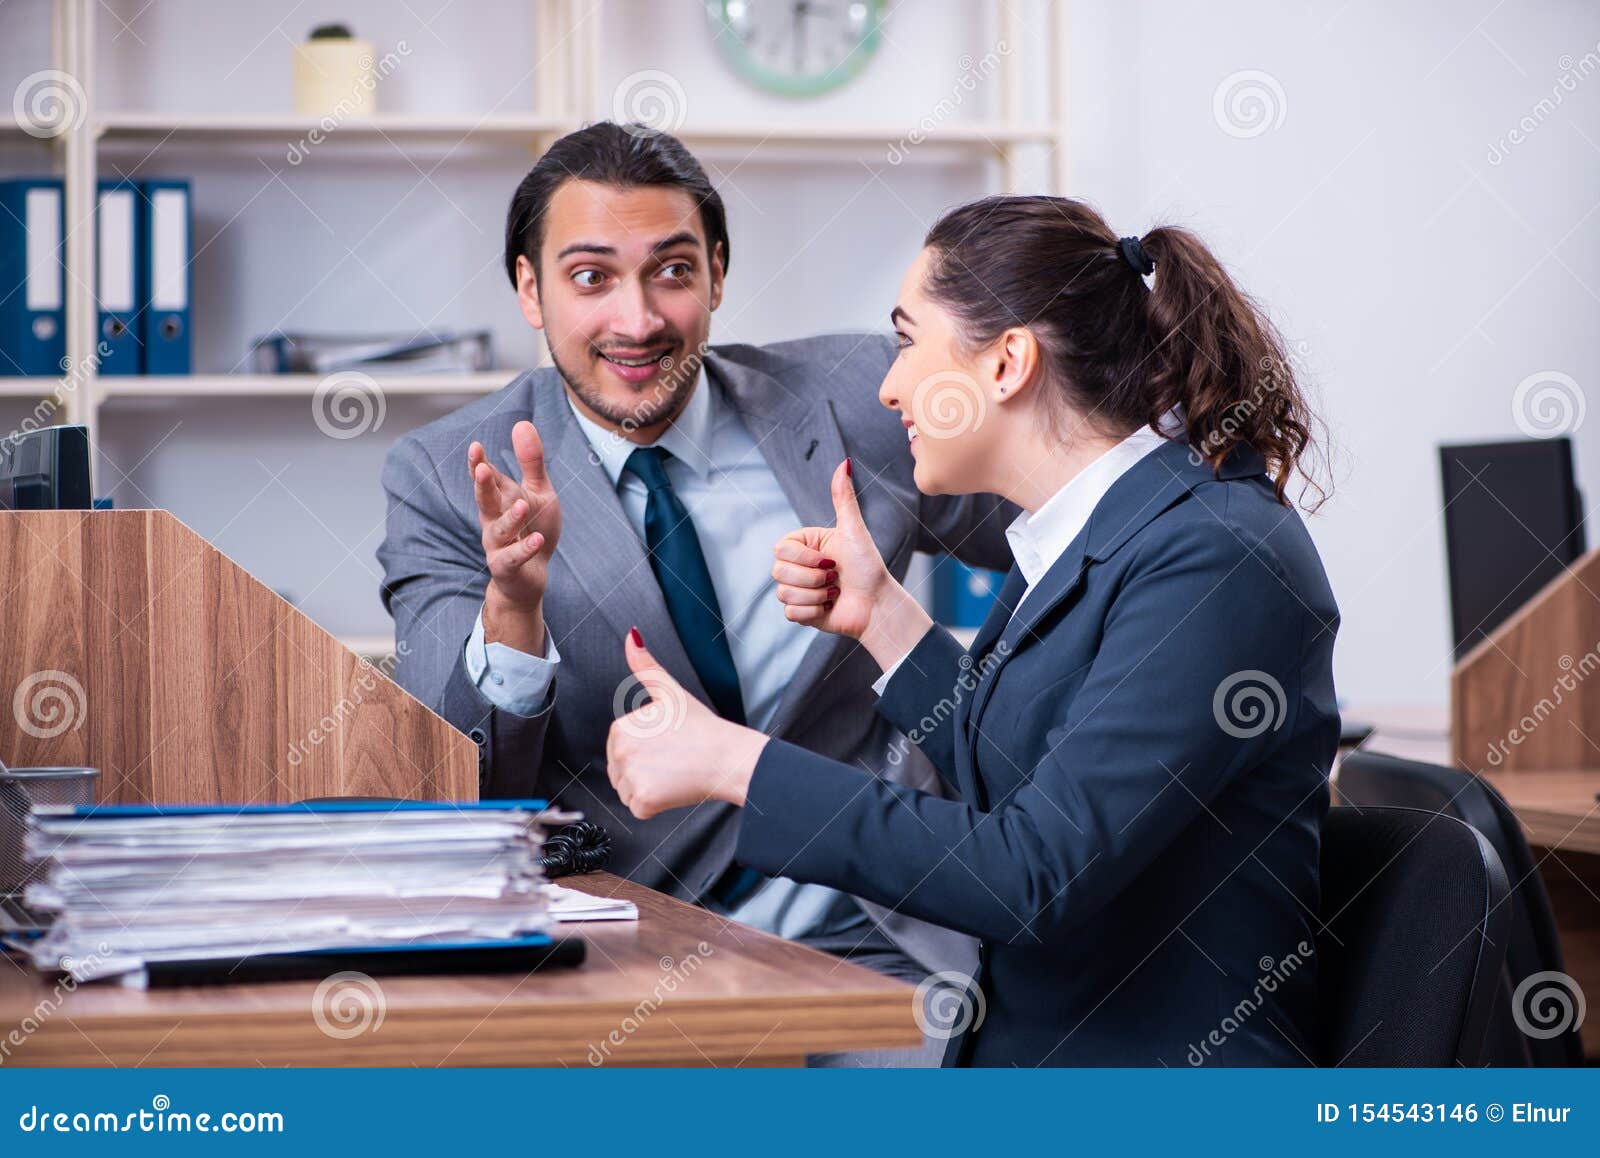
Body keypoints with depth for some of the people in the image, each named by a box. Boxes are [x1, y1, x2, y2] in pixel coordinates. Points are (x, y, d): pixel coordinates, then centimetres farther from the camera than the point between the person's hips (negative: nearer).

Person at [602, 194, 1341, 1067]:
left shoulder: (1220, 556, -18)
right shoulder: (1075, 541, 11)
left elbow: (1037, 878, -24)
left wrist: (732, 762, -18)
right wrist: (881, 614, 17)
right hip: (1015, 1052, 9)